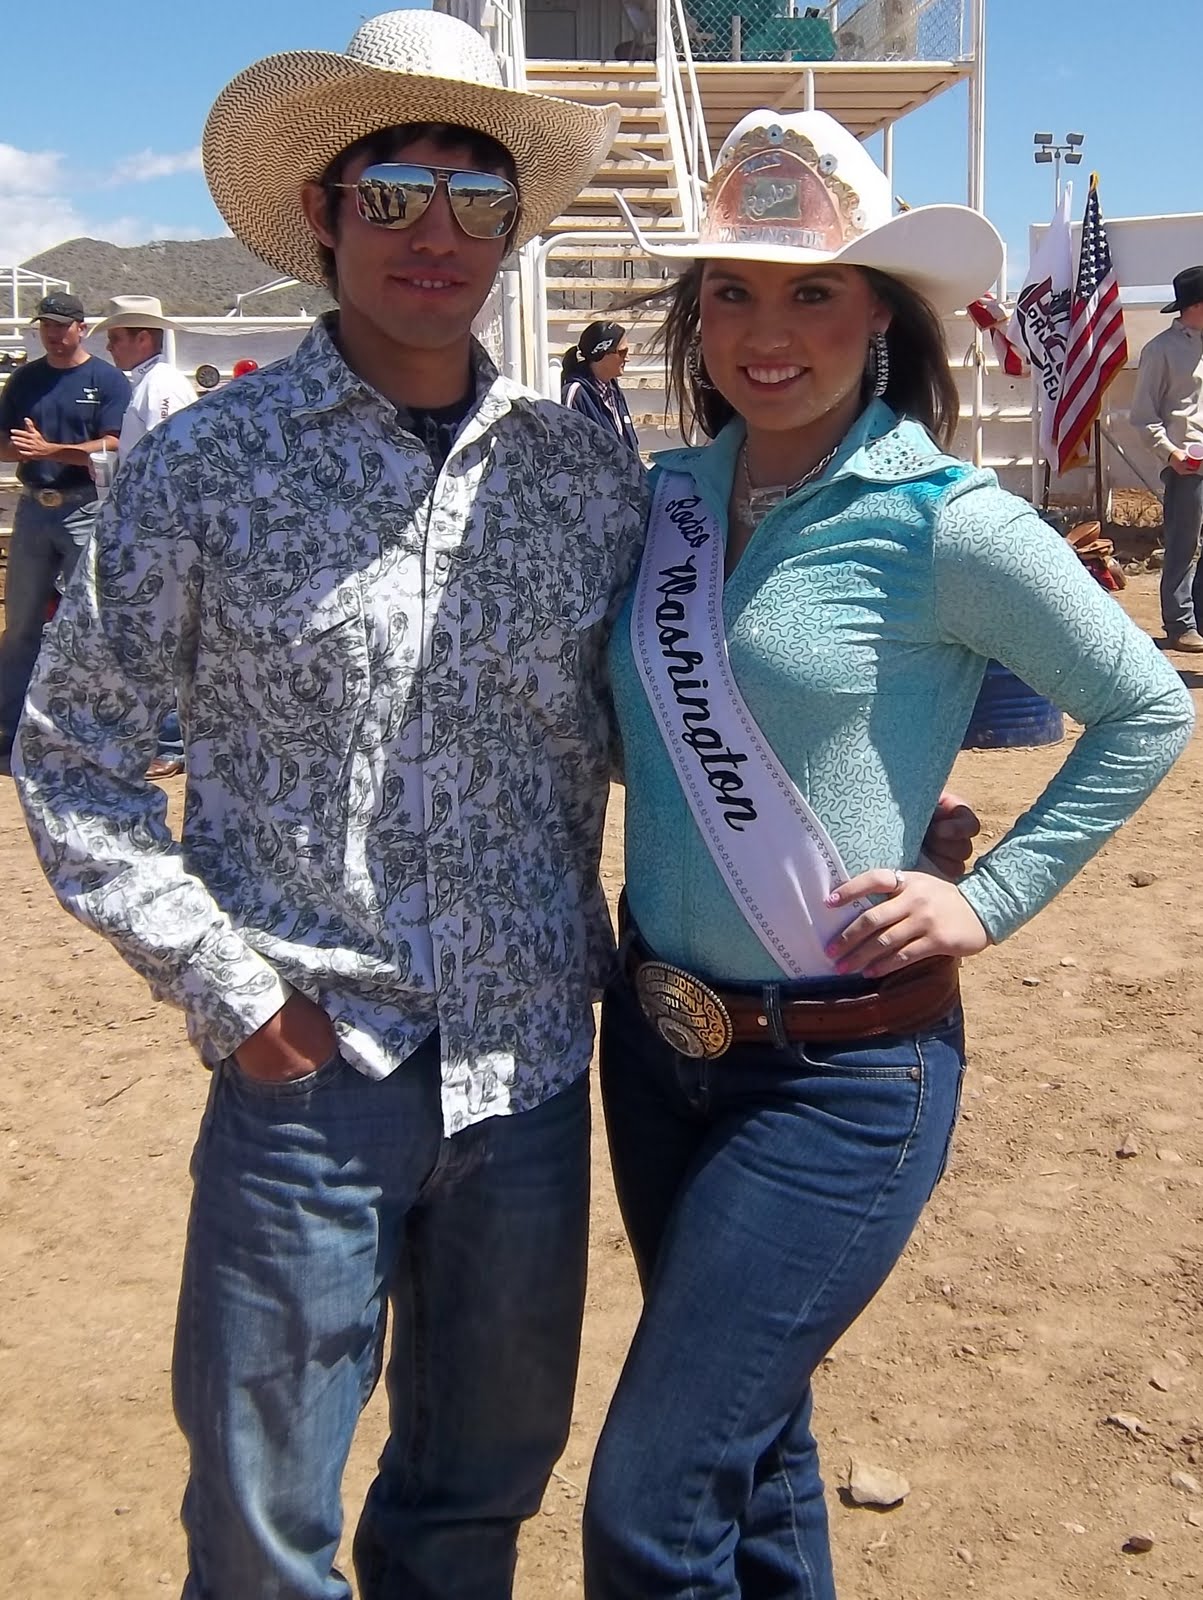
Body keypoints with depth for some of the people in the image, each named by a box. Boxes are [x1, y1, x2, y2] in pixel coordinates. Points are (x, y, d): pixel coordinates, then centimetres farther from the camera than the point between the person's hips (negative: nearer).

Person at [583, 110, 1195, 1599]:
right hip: (656, 1038, 6)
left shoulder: (945, 522, -14)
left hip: (841, 1073, -6)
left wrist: (988, 898, -9)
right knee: (750, 1432, 23)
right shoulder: (670, 495, 2)